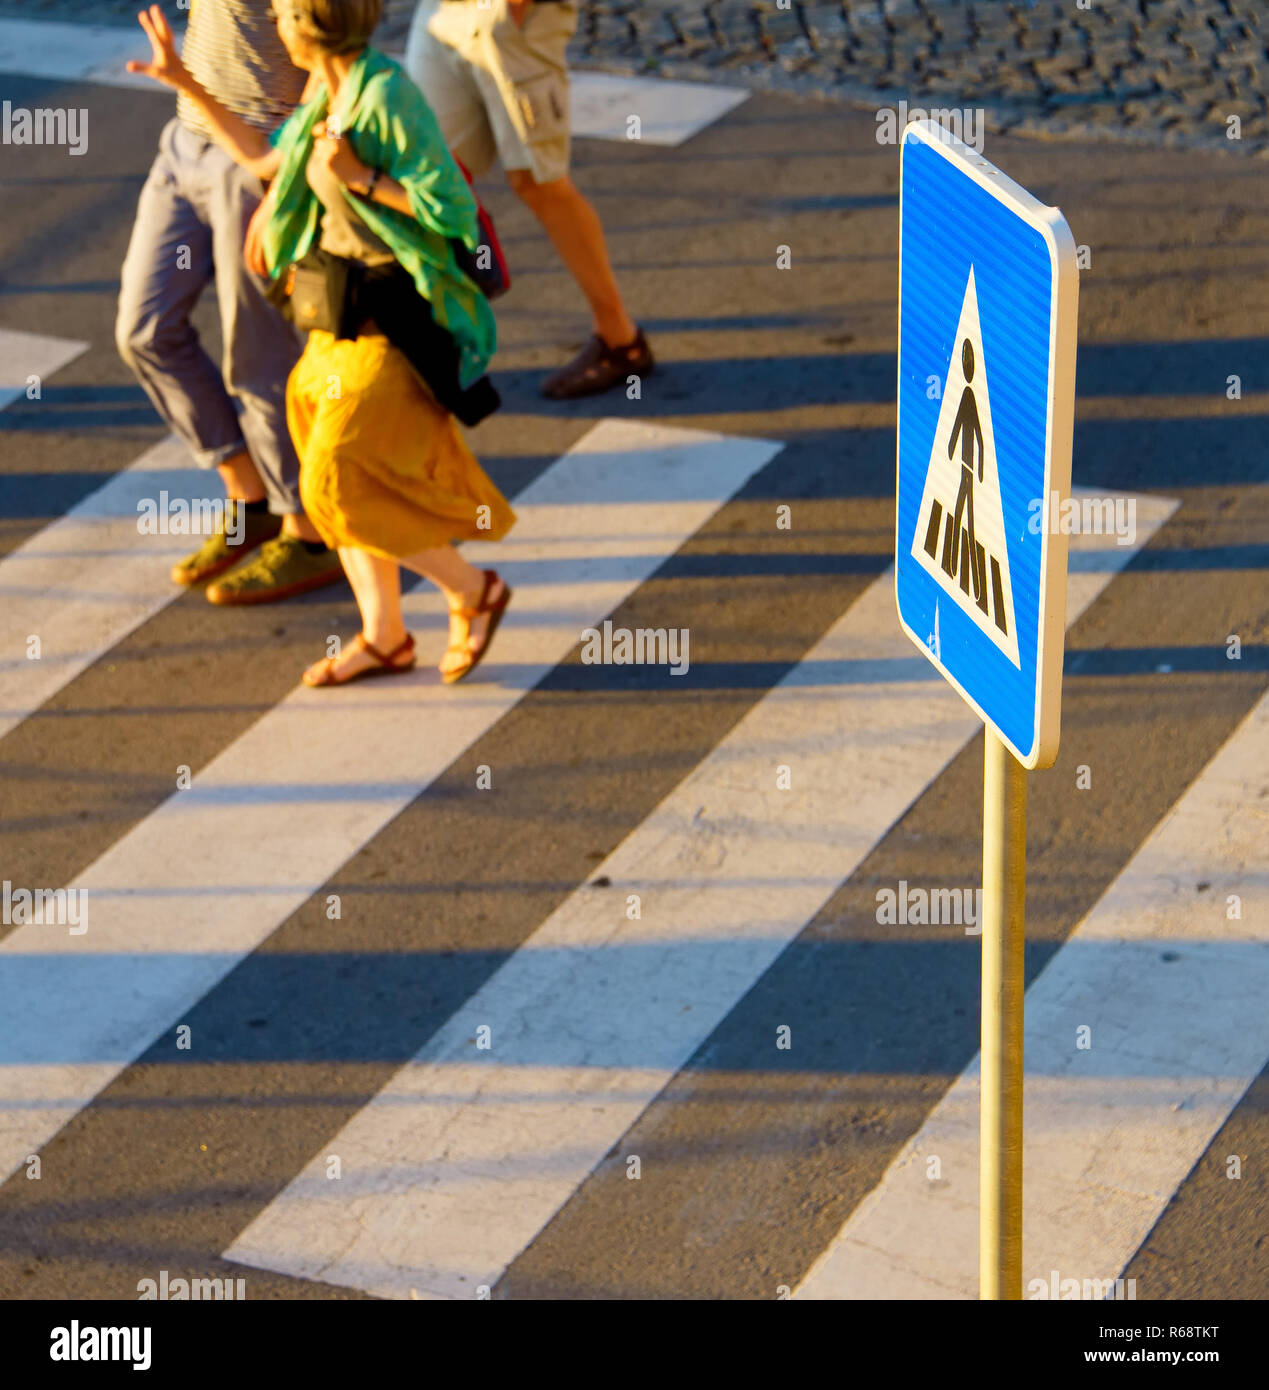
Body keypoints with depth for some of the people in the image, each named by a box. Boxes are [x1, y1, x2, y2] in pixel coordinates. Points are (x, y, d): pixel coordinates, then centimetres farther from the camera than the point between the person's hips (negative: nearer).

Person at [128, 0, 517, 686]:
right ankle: (383, 637, 23)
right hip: (346, 304, 9)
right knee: (339, 475, 12)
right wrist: (183, 81, 18)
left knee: (343, 484, -9)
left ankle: (473, 591, 8)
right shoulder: (327, 95, 5)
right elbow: (267, 161, 20)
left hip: (395, 313, -9)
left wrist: (360, 177, -23)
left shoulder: (390, 98, -22)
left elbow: (454, 211, -21)